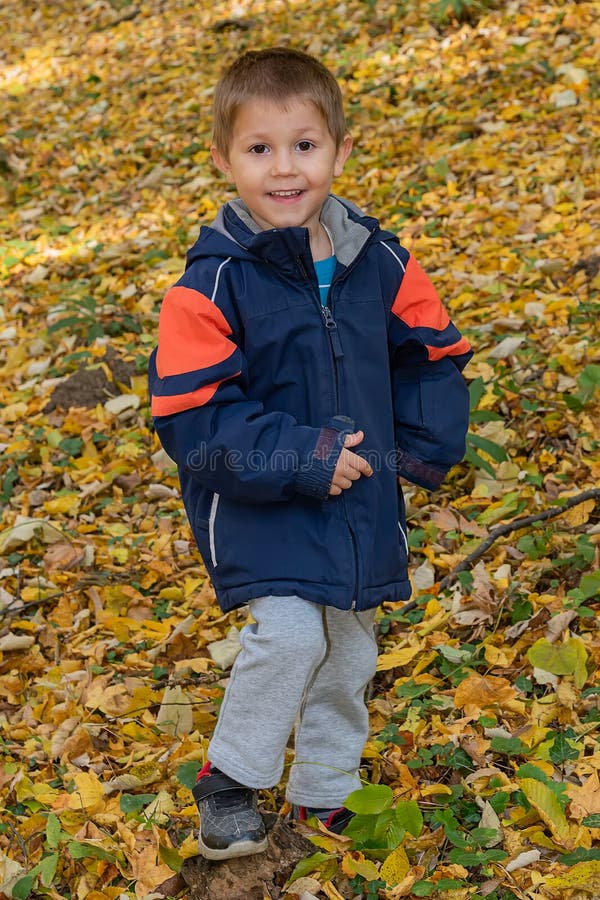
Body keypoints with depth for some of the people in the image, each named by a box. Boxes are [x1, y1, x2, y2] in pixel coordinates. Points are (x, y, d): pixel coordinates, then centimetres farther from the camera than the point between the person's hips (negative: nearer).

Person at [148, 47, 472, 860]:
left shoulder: (380, 263, -5)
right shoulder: (213, 284, -18)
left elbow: (432, 354, 9)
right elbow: (192, 419, -20)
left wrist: (425, 448, -2)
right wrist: (298, 457, -24)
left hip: (361, 501, 5)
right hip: (259, 503, -5)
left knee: (349, 654, 17)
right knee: (291, 634, -22)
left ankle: (324, 792, 40)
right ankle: (231, 779, 4)